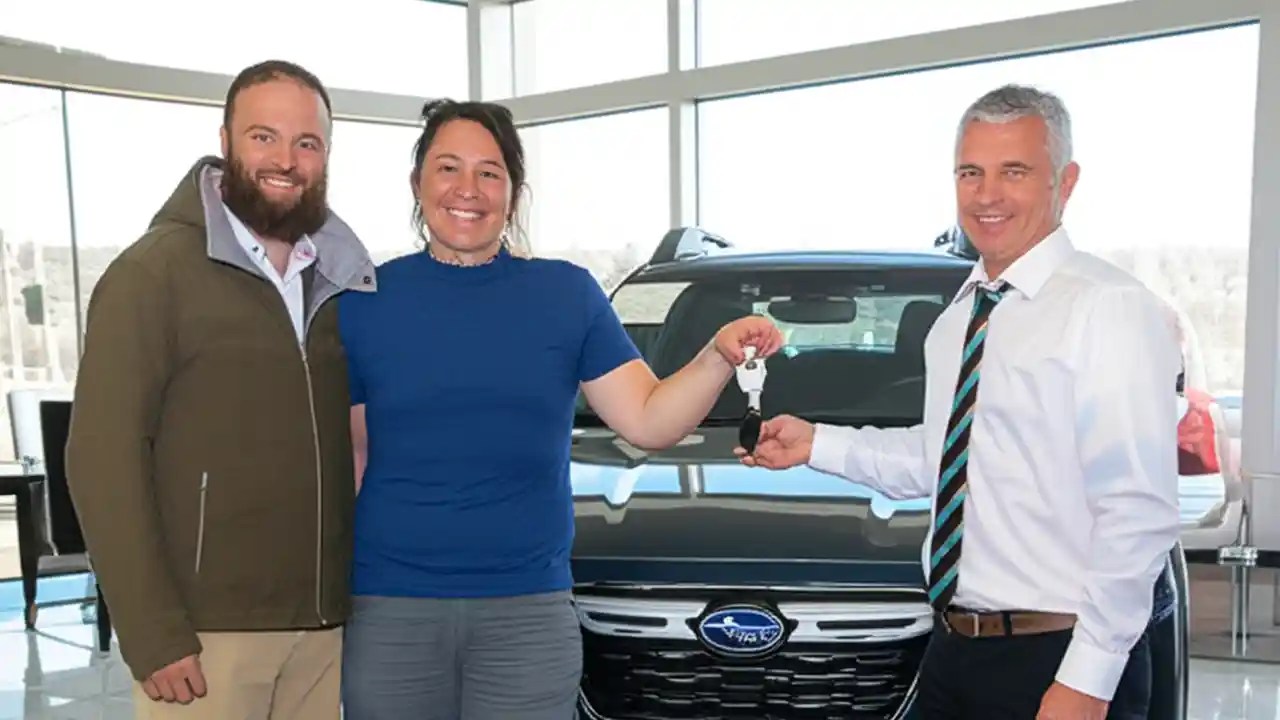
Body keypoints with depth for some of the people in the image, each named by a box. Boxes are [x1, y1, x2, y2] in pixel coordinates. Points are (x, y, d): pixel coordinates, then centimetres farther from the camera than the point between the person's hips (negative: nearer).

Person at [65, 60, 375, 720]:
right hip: (210, 628, -4)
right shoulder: (154, 271, -6)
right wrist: (152, 634, -14)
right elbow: (103, 455, -10)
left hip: (329, 623, 5)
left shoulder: (346, 282, 9)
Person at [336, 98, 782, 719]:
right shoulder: (367, 301, 1)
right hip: (390, 606, 1)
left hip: (528, 608, 0)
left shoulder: (567, 294, 1)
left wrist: (719, 355, -18)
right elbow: (347, 457, 5)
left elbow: (648, 422, -2)